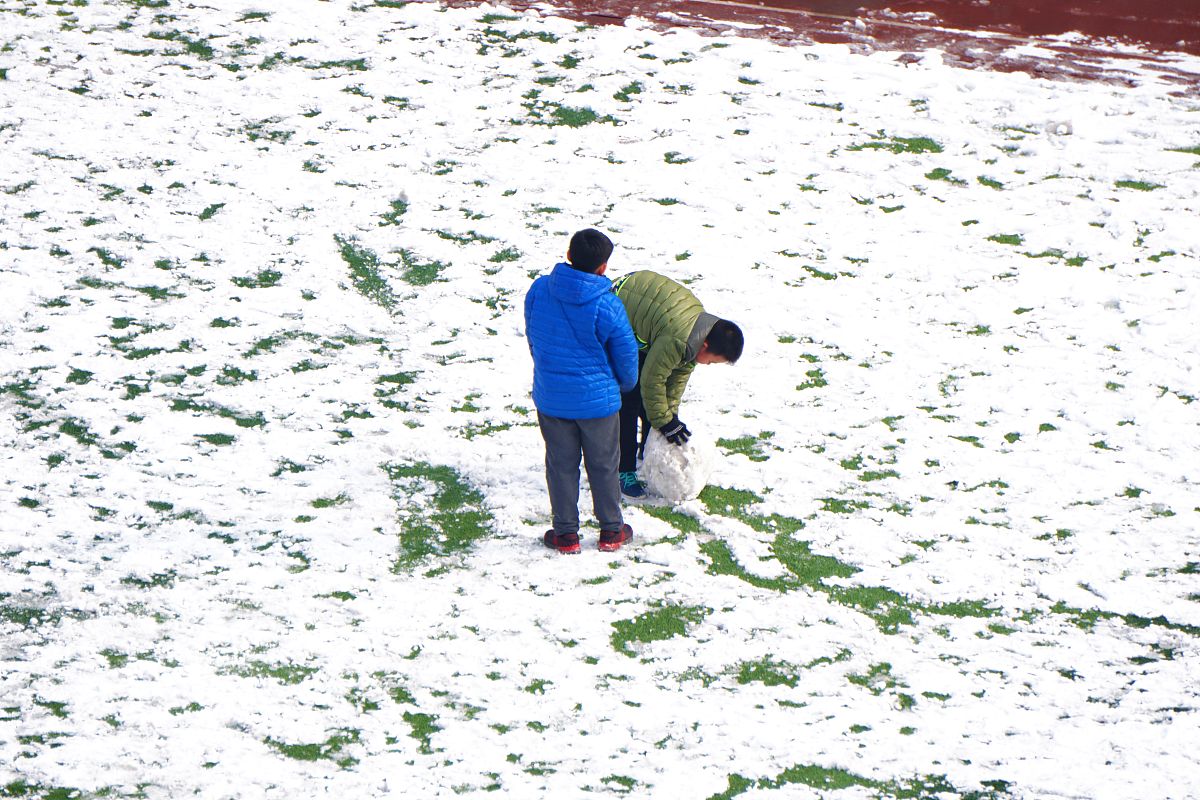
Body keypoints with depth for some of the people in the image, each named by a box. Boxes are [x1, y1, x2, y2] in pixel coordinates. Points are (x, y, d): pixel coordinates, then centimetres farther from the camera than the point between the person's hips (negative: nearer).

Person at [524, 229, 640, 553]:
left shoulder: (538, 290, -10)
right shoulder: (607, 306, -22)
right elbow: (626, 354, -9)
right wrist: (626, 384, 13)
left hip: (550, 398, 2)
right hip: (598, 399, -2)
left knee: (561, 465, 16)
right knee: (603, 465, 15)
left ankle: (565, 532, 23)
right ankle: (611, 530, 28)